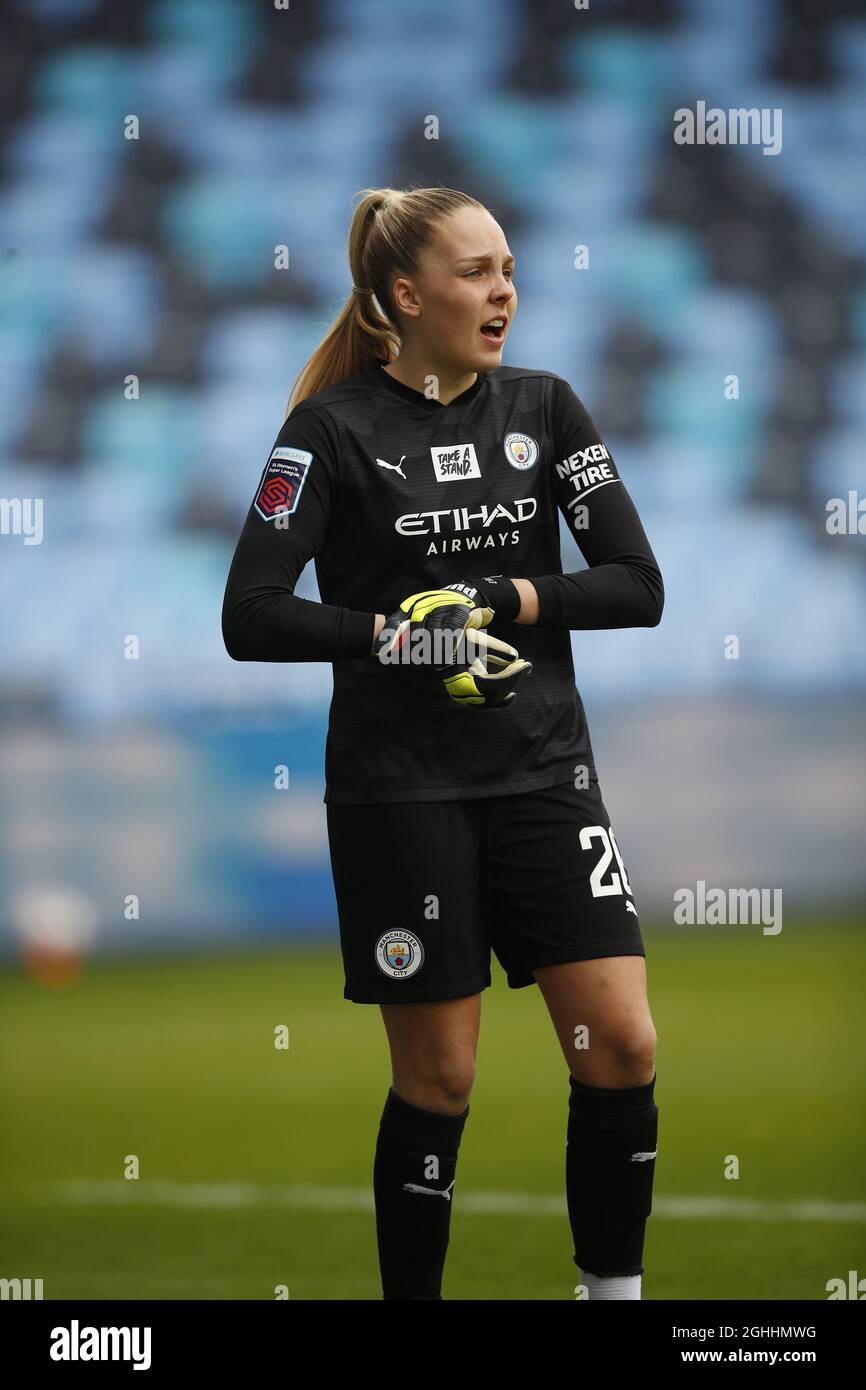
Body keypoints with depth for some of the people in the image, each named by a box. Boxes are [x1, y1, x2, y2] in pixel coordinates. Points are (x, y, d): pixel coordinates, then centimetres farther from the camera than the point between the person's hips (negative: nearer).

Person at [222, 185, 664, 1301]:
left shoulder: (543, 407, 6)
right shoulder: (334, 428, -6)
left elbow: (637, 587, 0)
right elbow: (252, 618, -12)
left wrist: (504, 599, -13)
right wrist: (402, 634, -17)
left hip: (544, 773, 4)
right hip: (402, 793, -4)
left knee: (621, 1049, -4)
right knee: (438, 1081, 1)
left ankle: (612, 1288, 11)